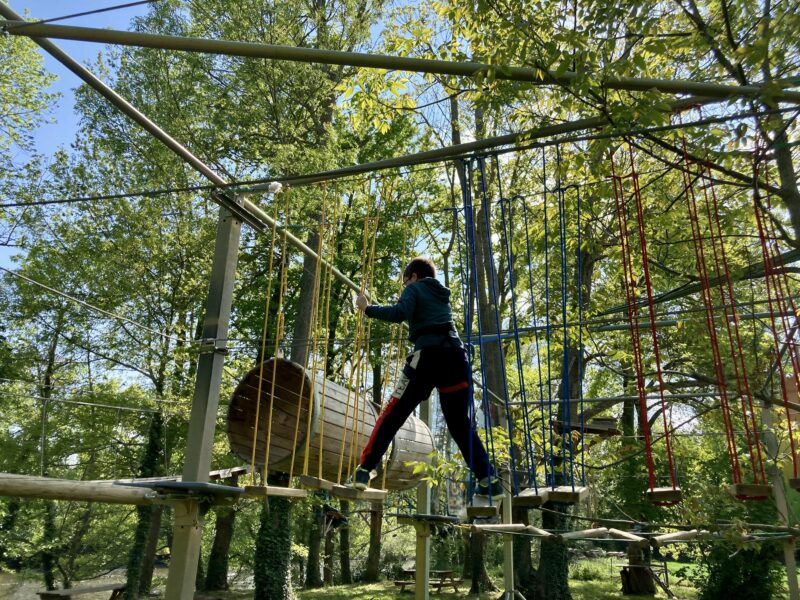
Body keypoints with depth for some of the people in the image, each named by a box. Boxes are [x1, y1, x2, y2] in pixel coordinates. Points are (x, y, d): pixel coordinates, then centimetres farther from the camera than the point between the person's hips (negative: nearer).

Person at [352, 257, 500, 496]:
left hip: (428, 355, -5)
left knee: (393, 415, 2)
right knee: (460, 424, 14)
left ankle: (363, 471, -1)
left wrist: (368, 308, 1)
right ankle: (489, 480, 8)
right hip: (456, 356, 6)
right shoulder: (442, 293, 29)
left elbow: (400, 313, -9)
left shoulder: (414, 289, 11)